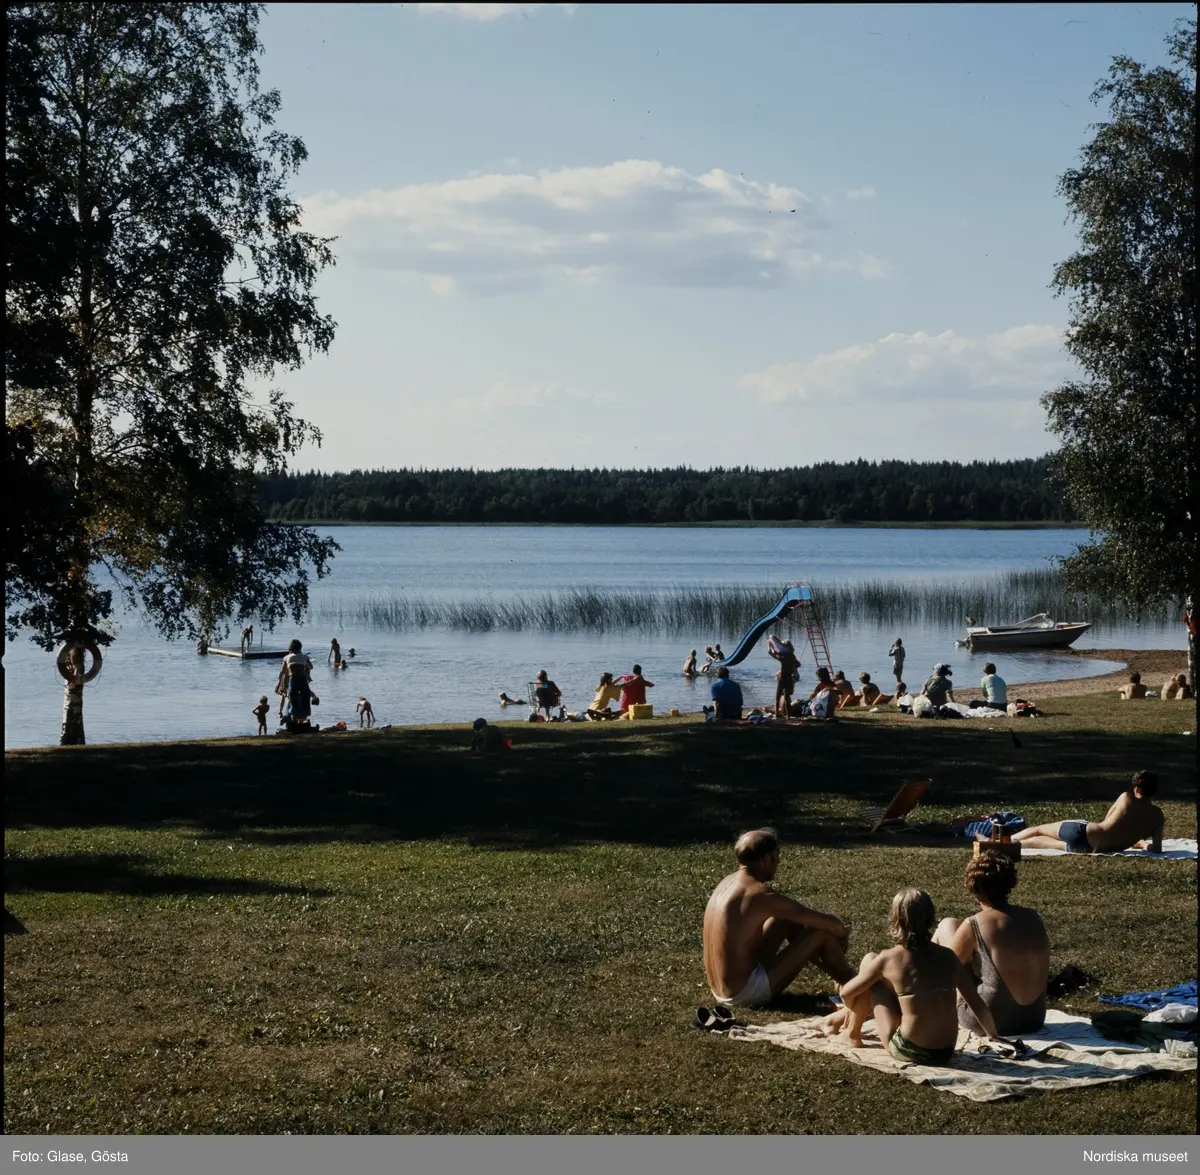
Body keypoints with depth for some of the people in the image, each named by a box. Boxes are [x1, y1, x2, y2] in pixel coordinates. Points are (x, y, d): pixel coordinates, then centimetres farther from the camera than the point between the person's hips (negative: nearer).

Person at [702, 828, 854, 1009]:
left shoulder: (728, 882, 7)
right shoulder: (761, 895, -19)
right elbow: (829, 923, -13)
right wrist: (842, 932, 11)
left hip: (721, 991, 9)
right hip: (746, 993, -9)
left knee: (788, 919, 22)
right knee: (823, 930, -3)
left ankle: (837, 974, 36)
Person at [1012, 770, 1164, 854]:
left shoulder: (1126, 797, -1)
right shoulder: (1157, 815, 0)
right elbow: (1156, 850, -3)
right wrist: (1142, 843, 19)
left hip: (1082, 831, -2)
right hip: (1095, 849, 2)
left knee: (1038, 829, 24)